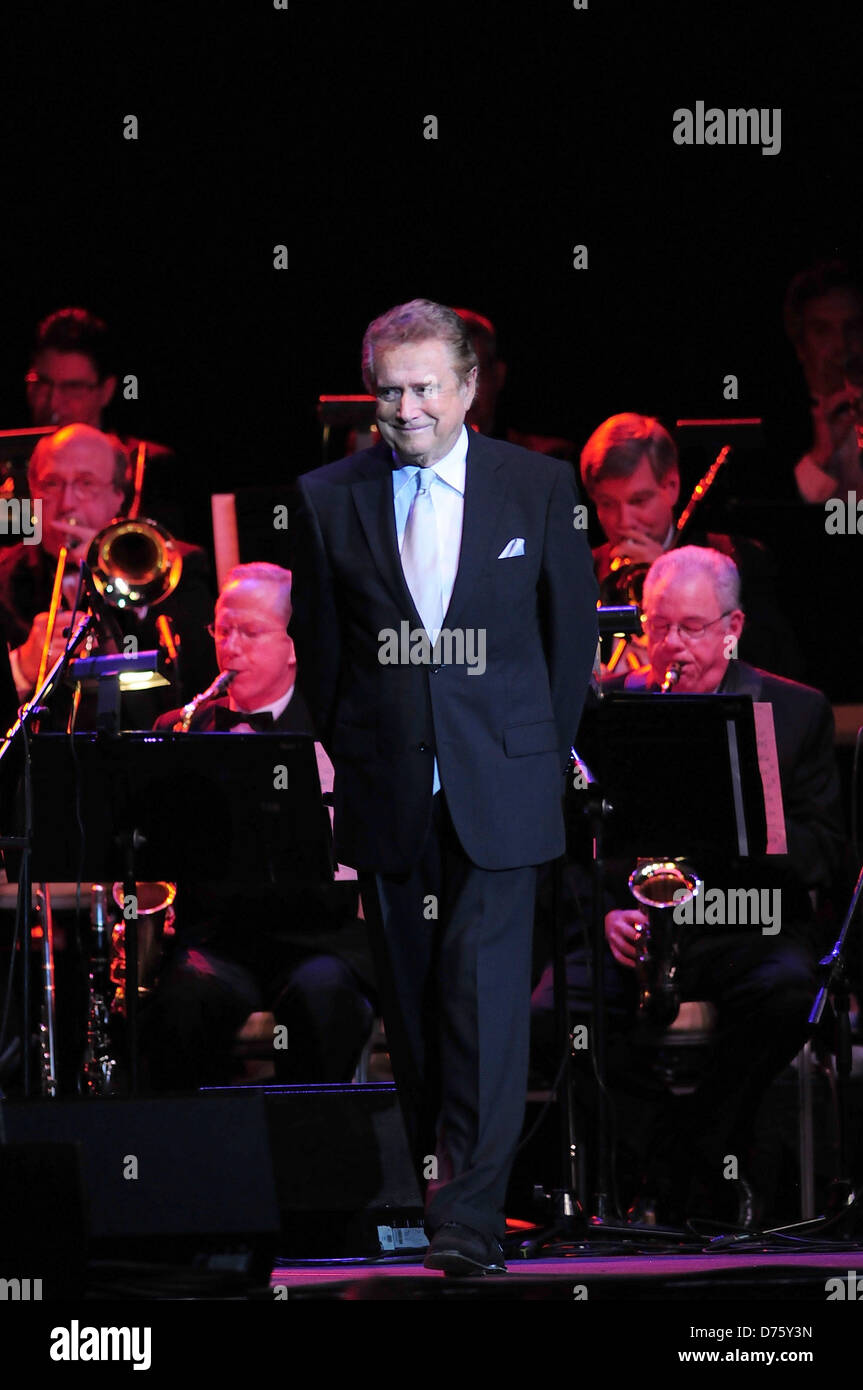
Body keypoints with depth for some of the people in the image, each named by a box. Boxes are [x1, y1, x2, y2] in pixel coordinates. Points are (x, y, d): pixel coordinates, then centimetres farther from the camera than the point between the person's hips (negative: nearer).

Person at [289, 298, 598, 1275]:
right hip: (386, 787, 2)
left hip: (499, 788, -2)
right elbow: (316, 644, 11)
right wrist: (352, 749, 9)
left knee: (485, 986, -11)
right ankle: (431, 1174, 16)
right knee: (410, 996, 6)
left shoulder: (538, 487, 2)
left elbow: (573, 627, 9)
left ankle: (471, 1213, -14)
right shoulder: (328, 499, 3)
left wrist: (542, 750, 8)